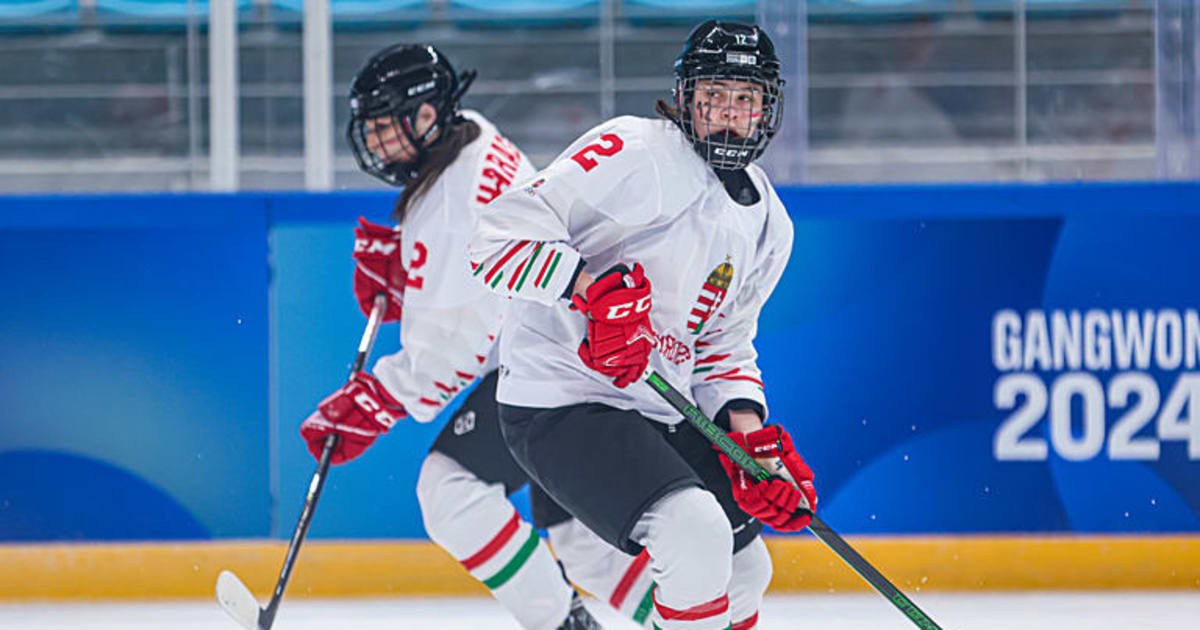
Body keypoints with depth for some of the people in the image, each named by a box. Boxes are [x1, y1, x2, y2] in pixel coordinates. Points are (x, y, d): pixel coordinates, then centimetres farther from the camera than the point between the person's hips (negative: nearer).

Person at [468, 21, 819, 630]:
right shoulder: (637, 153, -15)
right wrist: (594, 287, -36)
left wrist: (750, 434, 1)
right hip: (560, 401, -10)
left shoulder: (768, 223, 12)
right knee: (697, 533, -28)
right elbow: (504, 231, -22)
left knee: (744, 569, 19)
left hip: (658, 413, 10)